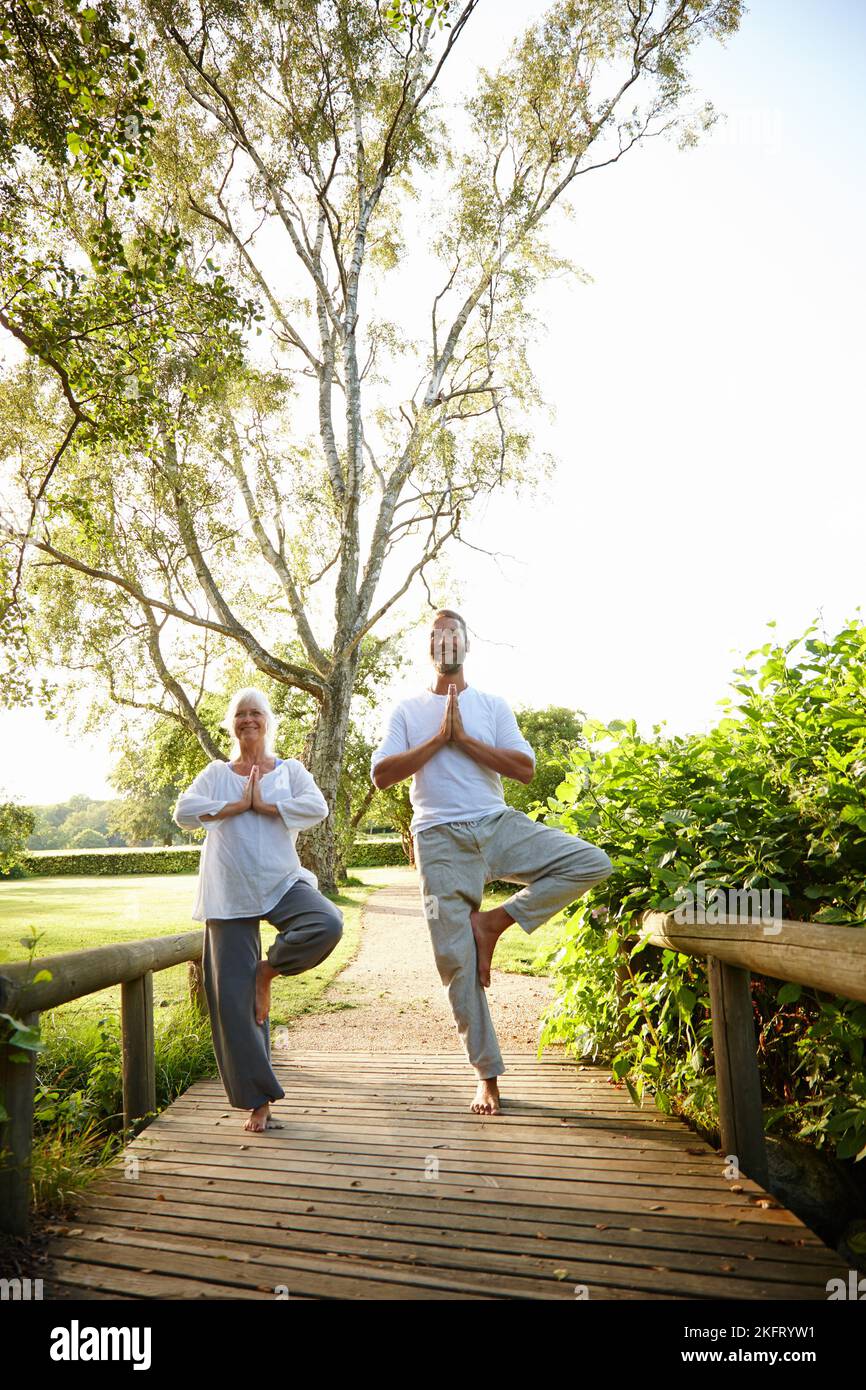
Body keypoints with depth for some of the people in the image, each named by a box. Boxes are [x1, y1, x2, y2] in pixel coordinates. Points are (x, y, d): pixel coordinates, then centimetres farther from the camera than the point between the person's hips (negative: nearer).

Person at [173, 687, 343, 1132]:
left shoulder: (290, 770, 8)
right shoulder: (216, 773, 11)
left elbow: (317, 807, -11)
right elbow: (184, 812, -6)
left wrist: (261, 803, -10)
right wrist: (238, 805, -8)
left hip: (283, 882, 0)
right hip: (230, 893, 1)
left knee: (327, 924, -31)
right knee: (235, 997, -1)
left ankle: (269, 968, -1)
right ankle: (258, 1100, 13)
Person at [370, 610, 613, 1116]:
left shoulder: (493, 705, 11)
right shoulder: (407, 709, 11)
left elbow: (526, 768, -2)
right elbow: (381, 774, -3)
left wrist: (464, 738, -8)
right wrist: (439, 739, -7)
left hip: (499, 825, 1)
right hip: (441, 840, -1)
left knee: (592, 863, -18)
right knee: (455, 958, -2)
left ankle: (492, 922, -8)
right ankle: (488, 1076, 15)